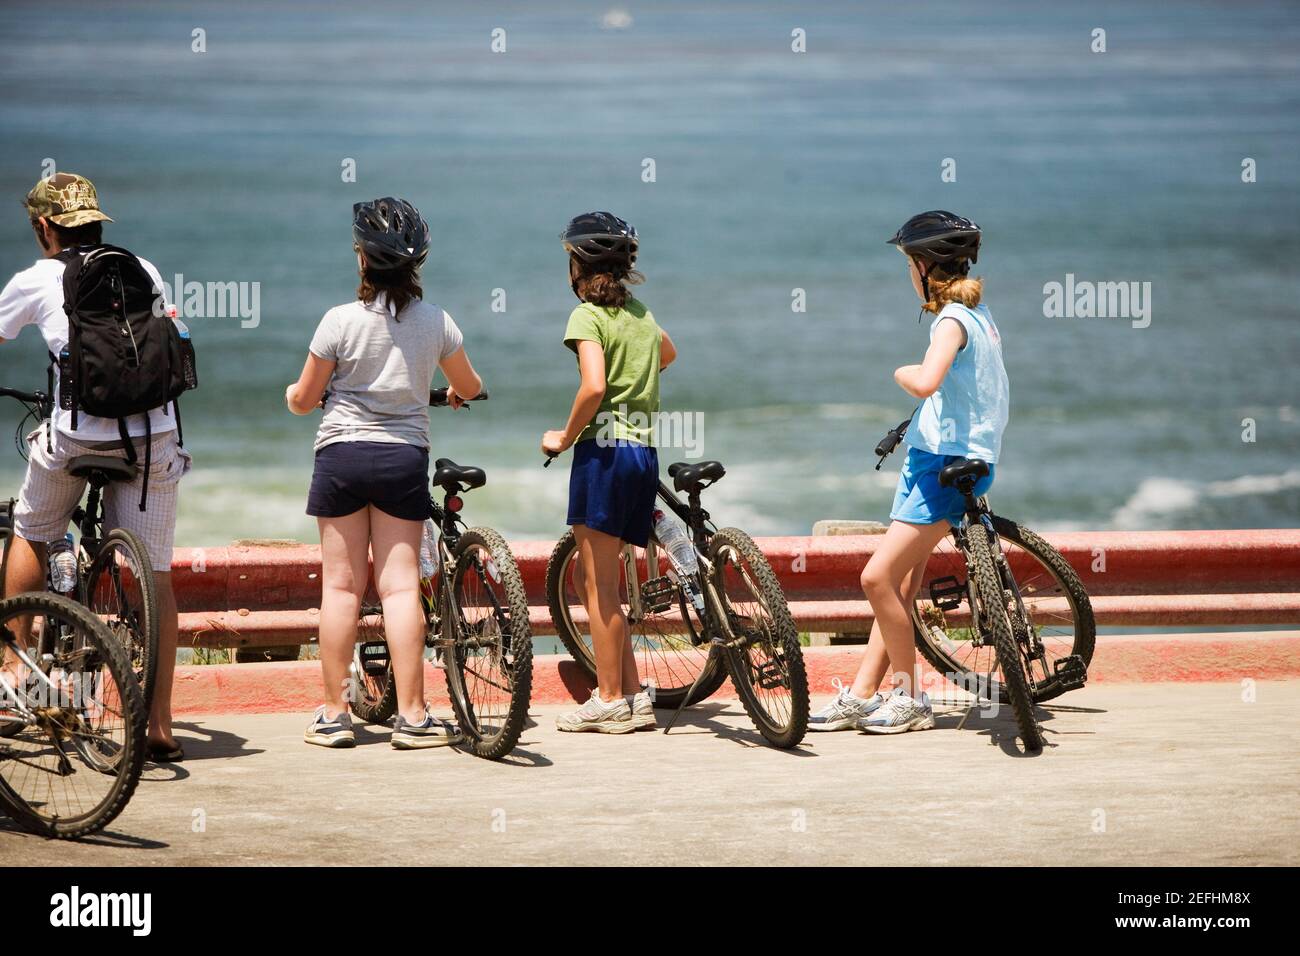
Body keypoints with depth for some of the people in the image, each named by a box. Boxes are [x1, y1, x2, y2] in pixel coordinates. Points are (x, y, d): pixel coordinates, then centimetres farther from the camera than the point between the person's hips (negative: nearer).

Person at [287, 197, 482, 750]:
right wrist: (455, 394, 40)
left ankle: (334, 714, 7)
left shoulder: (341, 320, -9)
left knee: (340, 584, 4)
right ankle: (411, 715, -3)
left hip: (342, 455, -1)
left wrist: (294, 395, 23)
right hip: (405, 458, 2)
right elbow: (470, 387, 16)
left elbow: (304, 400, -1)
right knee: (400, 584, 1)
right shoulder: (435, 322, -1)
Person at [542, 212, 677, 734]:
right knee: (590, 577, 16)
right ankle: (631, 692, 14)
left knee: (599, 583, -1)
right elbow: (668, 354, 38)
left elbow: (594, 385, -22)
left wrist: (565, 436, -10)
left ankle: (612, 701, 1)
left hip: (604, 449, -8)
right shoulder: (642, 314, 15)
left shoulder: (588, 315, -8)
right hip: (645, 451, 8)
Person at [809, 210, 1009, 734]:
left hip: (949, 465, -10)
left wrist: (901, 371, -14)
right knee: (898, 584, 9)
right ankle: (860, 696, 11)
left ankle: (907, 699, -5)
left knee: (879, 577, -14)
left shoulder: (953, 321, -16)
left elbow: (926, 381, -34)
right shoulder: (977, 315, 15)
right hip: (932, 460, 10)